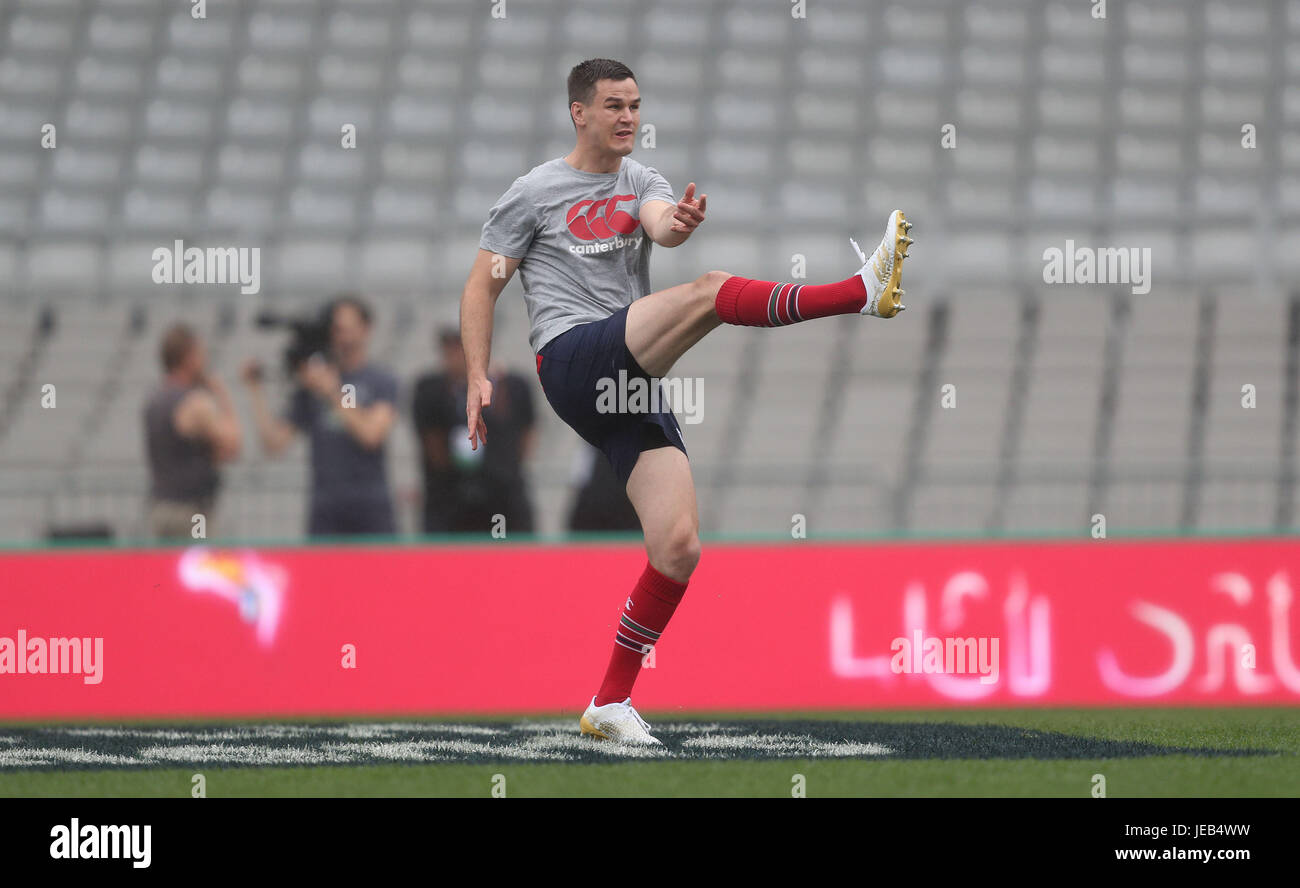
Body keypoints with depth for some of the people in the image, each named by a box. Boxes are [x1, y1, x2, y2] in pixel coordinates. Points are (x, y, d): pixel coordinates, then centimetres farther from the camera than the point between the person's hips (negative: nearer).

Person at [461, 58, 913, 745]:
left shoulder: (641, 183, 18)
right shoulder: (534, 192, 8)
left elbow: (660, 223, -7)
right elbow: (482, 286, 9)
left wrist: (680, 223, -32)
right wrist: (478, 377, -3)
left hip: (633, 383, 5)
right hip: (572, 359, -5)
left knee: (679, 546, -5)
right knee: (710, 290, -26)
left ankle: (611, 703, 2)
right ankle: (863, 291, -32)